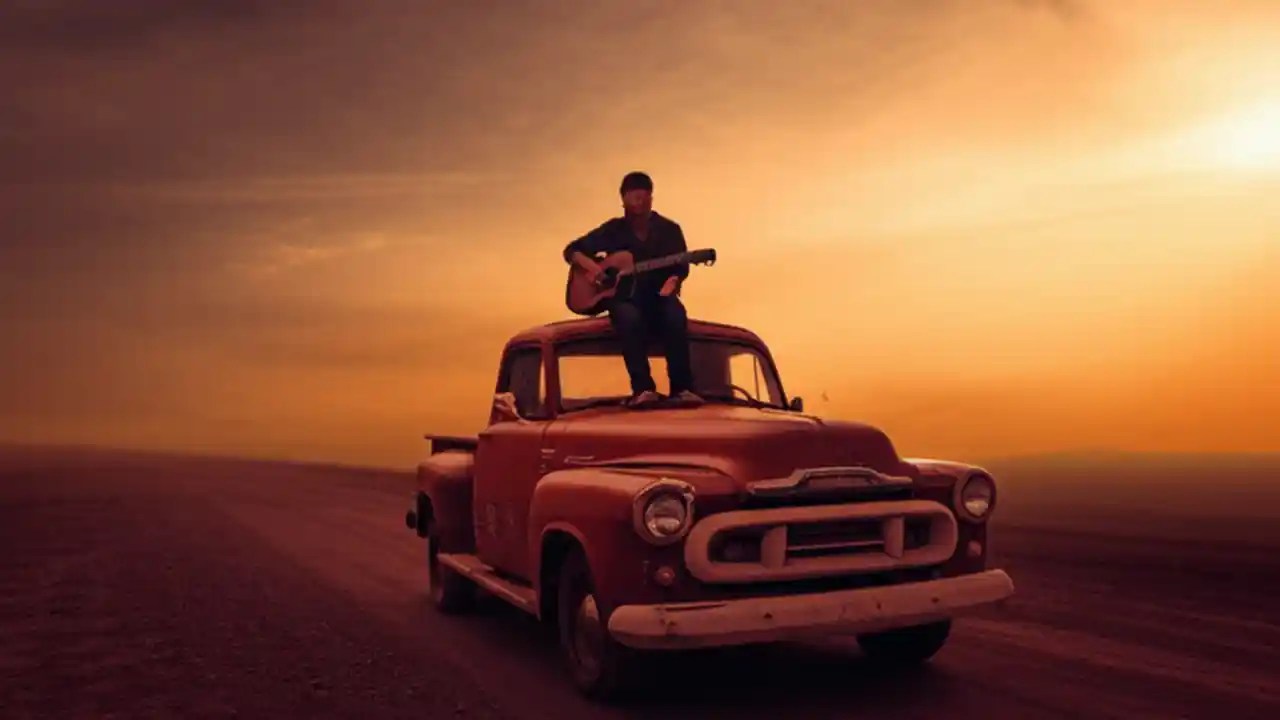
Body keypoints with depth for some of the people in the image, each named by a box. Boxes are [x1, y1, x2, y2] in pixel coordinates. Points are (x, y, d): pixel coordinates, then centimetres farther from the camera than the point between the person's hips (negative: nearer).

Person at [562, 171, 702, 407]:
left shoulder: (669, 229, 6)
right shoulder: (613, 229, 6)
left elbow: (681, 266, 3)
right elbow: (572, 250, 8)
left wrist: (672, 281, -20)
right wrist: (590, 266, -13)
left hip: (658, 296, 1)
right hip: (624, 296, 0)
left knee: (676, 315, -35)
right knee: (629, 317, -38)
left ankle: (682, 388, -33)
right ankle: (643, 389, -40)